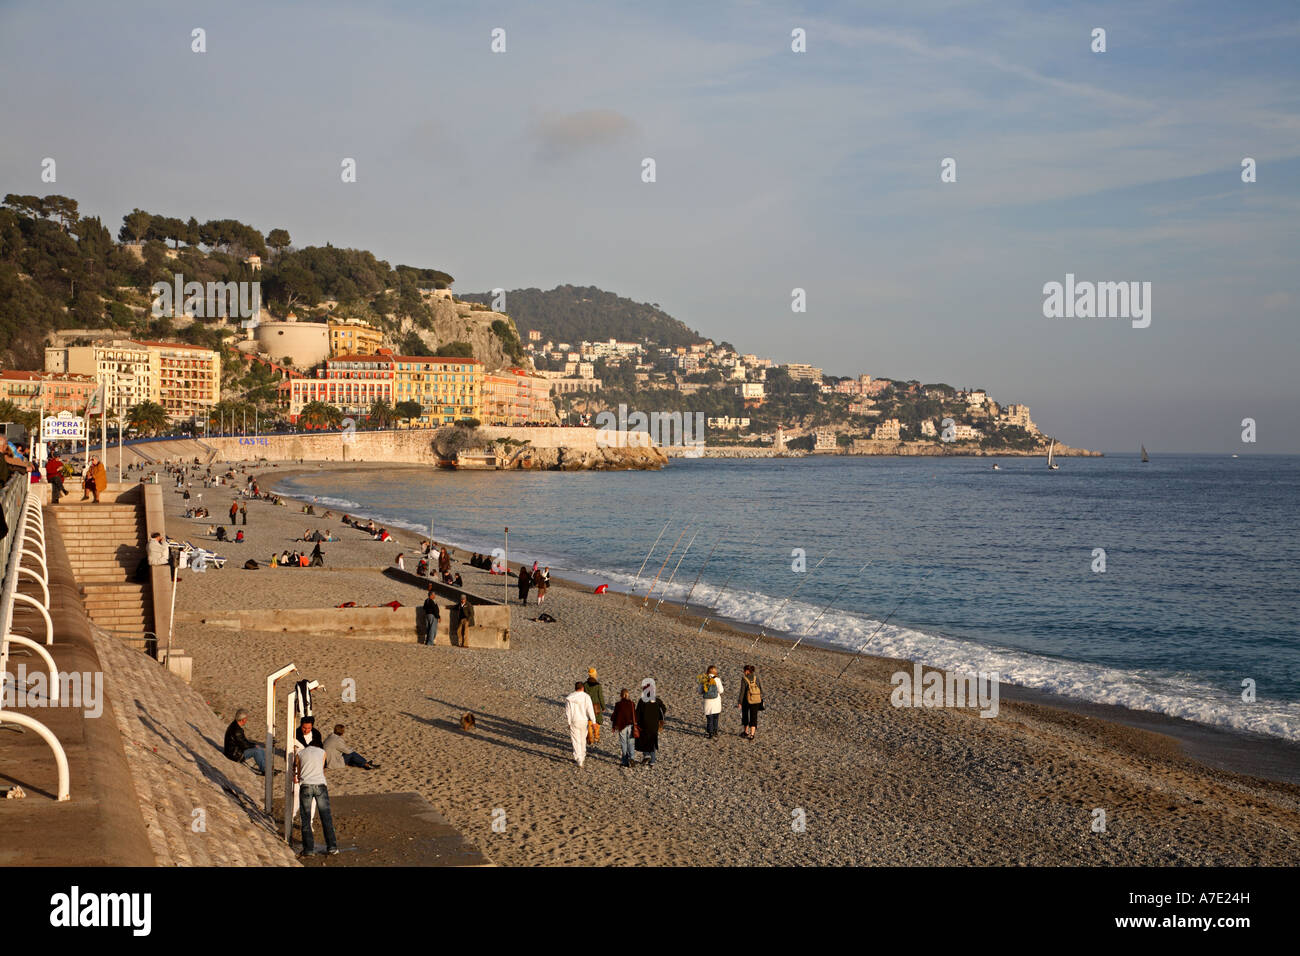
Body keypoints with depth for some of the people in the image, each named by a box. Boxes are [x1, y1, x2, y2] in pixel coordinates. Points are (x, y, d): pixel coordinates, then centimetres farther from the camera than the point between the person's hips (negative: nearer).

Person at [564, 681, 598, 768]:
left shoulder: (569, 698, -4)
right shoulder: (586, 697, -7)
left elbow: (567, 712, -1)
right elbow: (590, 710, -11)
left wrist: (568, 723, 8)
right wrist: (593, 721, -9)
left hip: (574, 722, -1)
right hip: (584, 721, 1)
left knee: (576, 741, 1)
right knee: (583, 740, 20)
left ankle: (579, 760, -11)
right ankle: (582, 757, 33)